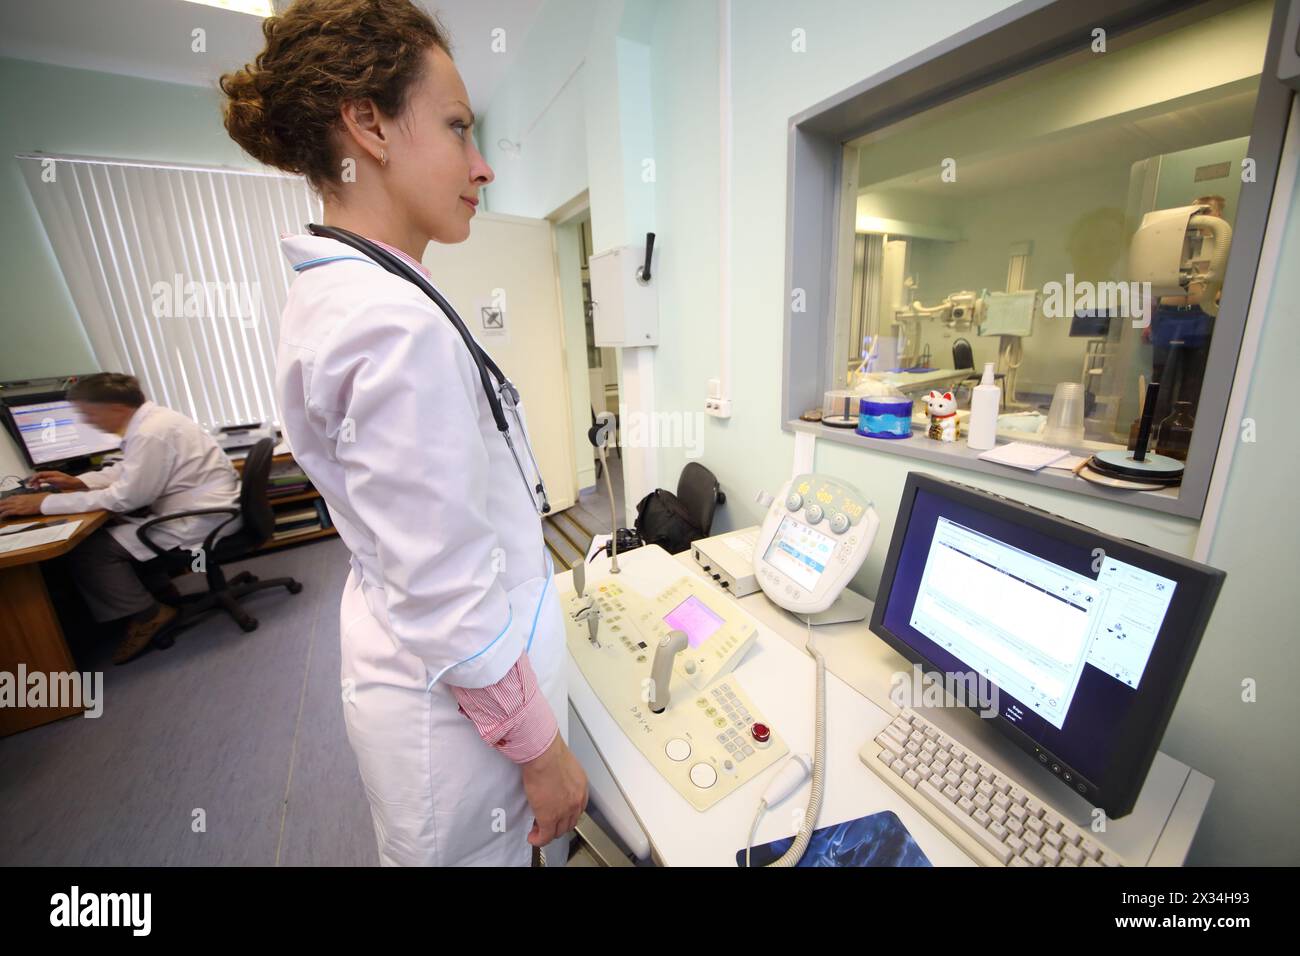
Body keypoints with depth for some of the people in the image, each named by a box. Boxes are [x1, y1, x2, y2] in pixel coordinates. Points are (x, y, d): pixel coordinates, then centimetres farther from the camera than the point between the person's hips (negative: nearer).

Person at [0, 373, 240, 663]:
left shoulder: (151, 433, -22)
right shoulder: (151, 418, 10)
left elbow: (125, 497, -19)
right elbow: (128, 471, 25)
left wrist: (44, 503, -12)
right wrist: (77, 481, 13)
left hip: (201, 519, -10)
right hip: (204, 507, 10)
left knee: (87, 550, -4)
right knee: (116, 527, 21)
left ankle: (147, 615, 11)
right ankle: (161, 593, 28)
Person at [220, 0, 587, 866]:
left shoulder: (334, 293, 4)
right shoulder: (399, 326, -27)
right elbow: (447, 602, -27)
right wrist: (542, 751, -13)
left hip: (397, 657, 9)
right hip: (463, 697, -8)